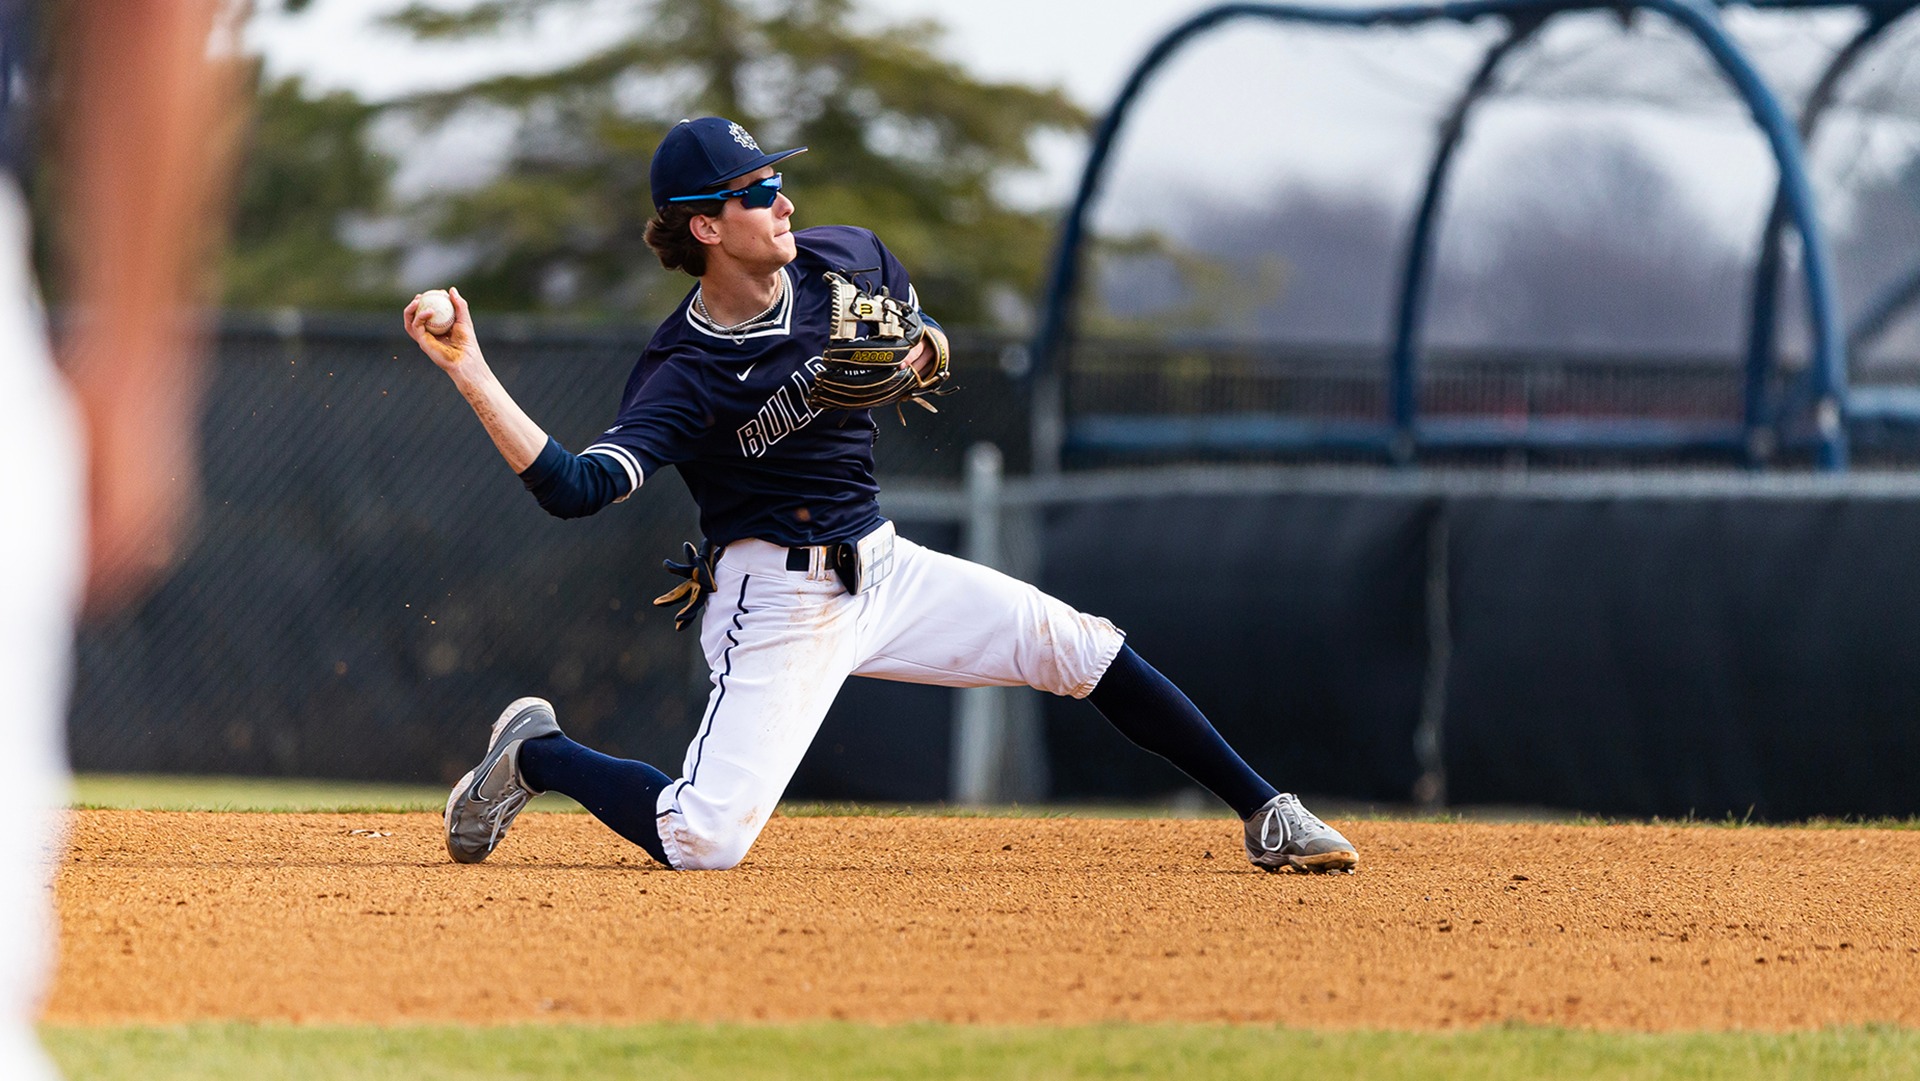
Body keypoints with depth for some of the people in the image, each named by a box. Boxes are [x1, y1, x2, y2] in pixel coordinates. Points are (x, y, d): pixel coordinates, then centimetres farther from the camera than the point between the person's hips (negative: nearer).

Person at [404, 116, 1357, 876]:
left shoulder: (848, 261, -1)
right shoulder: (681, 374, -20)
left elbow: (916, 330, 20)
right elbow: (574, 486, -32)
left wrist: (922, 352, -6)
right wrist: (468, 373, -41)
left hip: (883, 566, 6)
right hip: (776, 597, -6)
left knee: (1080, 647, -4)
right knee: (700, 842, -17)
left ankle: (1265, 816, 6)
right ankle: (533, 754, 10)